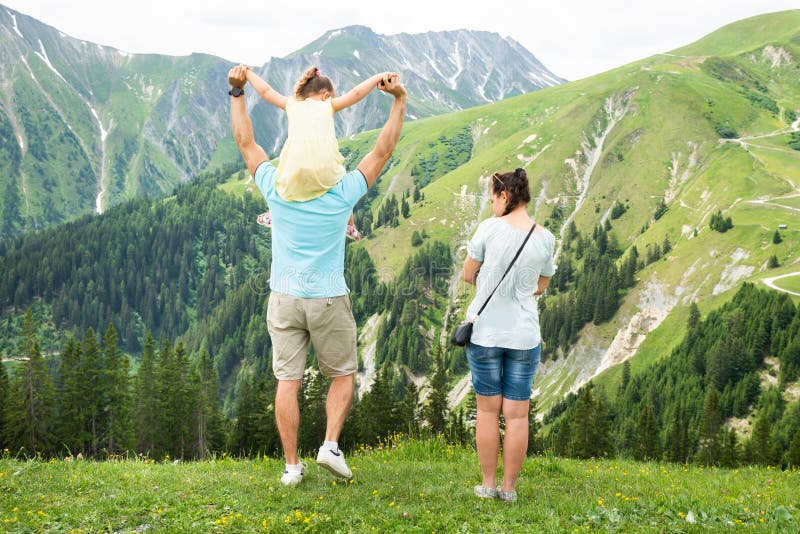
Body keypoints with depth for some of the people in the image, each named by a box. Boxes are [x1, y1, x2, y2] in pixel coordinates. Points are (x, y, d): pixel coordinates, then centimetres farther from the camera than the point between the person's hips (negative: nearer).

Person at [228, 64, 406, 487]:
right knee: (343, 376, 16)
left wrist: (237, 93, 12)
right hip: (330, 301, -1)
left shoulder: (276, 189, -4)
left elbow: (246, 143, 6)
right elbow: (383, 151, -1)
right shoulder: (342, 195, -8)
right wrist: (398, 102, 2)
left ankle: (292, 466, 7)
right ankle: (331, 444, 1)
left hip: (285, 299, 2)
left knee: (287, 381, 4)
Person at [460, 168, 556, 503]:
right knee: (517, 414, 7)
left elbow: (467, 275, 0)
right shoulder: (545, 239, 0)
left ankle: (488, 484, 15)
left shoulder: (490, 228, -9)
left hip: (485, 331, -2)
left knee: (488, 409, 9)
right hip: (525, 334, 2)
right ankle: (509, 487, 12)